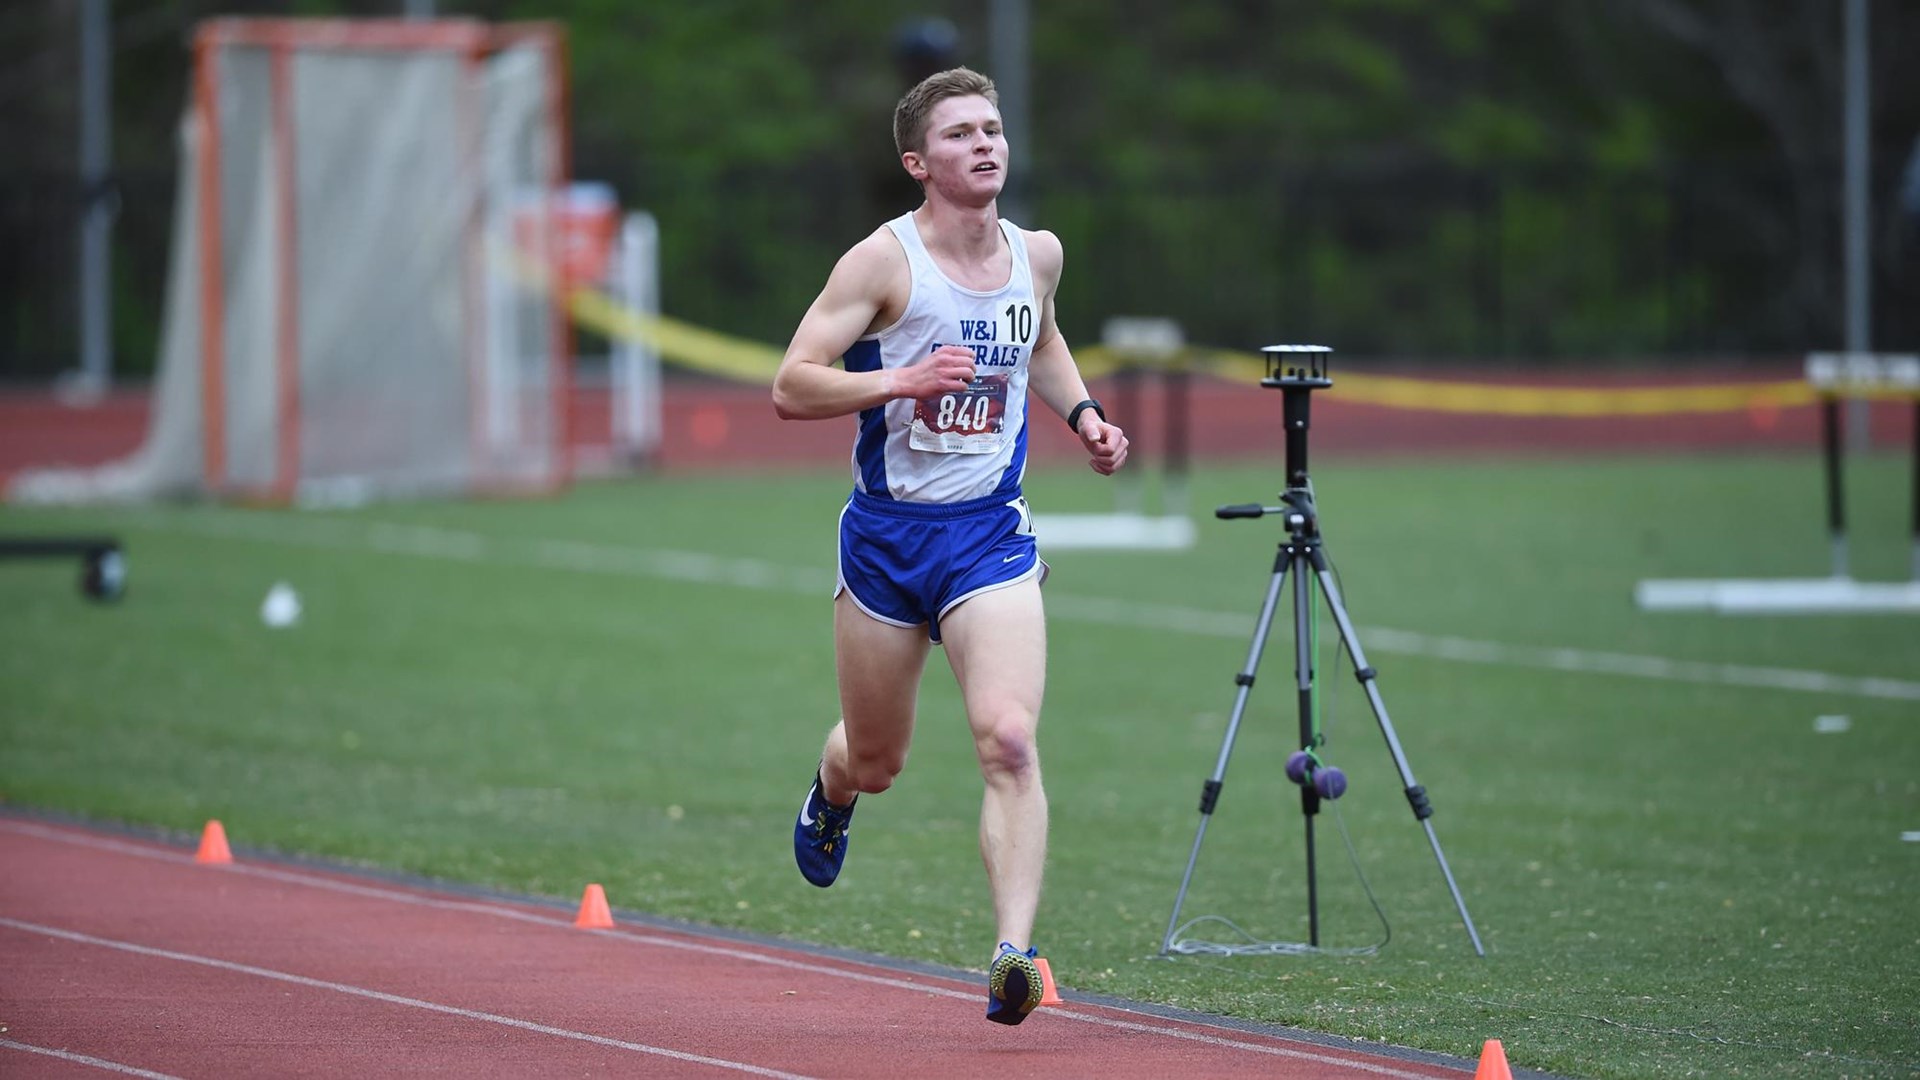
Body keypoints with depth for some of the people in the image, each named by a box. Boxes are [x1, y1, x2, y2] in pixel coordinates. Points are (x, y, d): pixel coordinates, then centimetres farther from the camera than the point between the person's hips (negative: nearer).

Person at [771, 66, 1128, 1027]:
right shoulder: (883, 261, -12)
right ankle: (833, 794, 52)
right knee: (876, 760, 14)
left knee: (1009, 741, -20)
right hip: (886, 534, -2)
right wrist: (902, 381, -29)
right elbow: (790, 388, -16)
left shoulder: (1037, 255, 4)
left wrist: (1080, 412, 10)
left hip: (991, 534, 2)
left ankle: (1014, 954, -25)